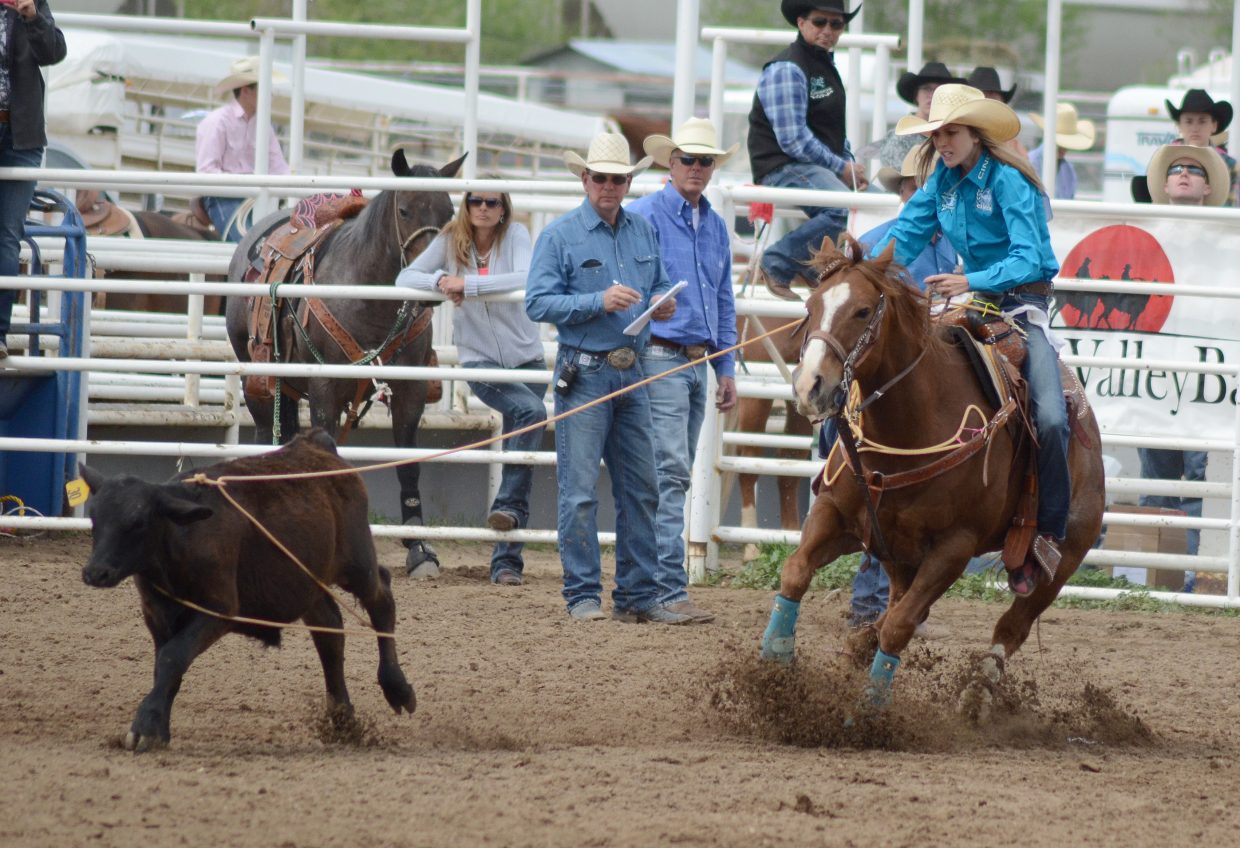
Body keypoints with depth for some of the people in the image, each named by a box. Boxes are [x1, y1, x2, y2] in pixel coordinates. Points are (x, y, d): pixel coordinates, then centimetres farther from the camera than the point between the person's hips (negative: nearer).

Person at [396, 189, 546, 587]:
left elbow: (525, 280, -24)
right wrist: (439, 281, -25)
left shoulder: (516, 235, -6)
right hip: (479, 360, -1)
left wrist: (467, 284, -28)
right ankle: (510, 508, -27)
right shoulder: (450, 241, -2)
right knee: (531, 411, -30)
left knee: (519, 460, 0)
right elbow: (405, 278, -5)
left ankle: (506, 561, 4)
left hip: (525, 357, 1)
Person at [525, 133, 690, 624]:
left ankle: (638, 596, 13)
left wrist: (663, 305, -2)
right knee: (579, 491, -6)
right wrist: (599, 302, -22)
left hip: (630, 375, 6)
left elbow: (660, 285, 22)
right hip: (584, 375, -6)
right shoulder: (560, 236, -4)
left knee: (640, 489, 7)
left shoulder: (643, 232, 12)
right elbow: (538, 302, -11)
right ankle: (583, 596, -1)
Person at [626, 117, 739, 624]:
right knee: (669, 473, -13)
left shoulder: (716, 226, 17)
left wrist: (727, 368, 18)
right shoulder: (644, 217, -6)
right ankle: (669, 589, -16)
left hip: (699, 363, 8)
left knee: (674, 477, 9)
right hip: (661, 358, -8)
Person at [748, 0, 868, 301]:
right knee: (844, 209, -32)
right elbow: (792, 139, -20)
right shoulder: (786, 70, -13)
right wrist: (842, 169, -15)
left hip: (823, 168, 10)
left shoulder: (826, 66, 19)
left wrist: (851, 164, 10)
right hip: (783, 167, -10)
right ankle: (776, 265, -23)